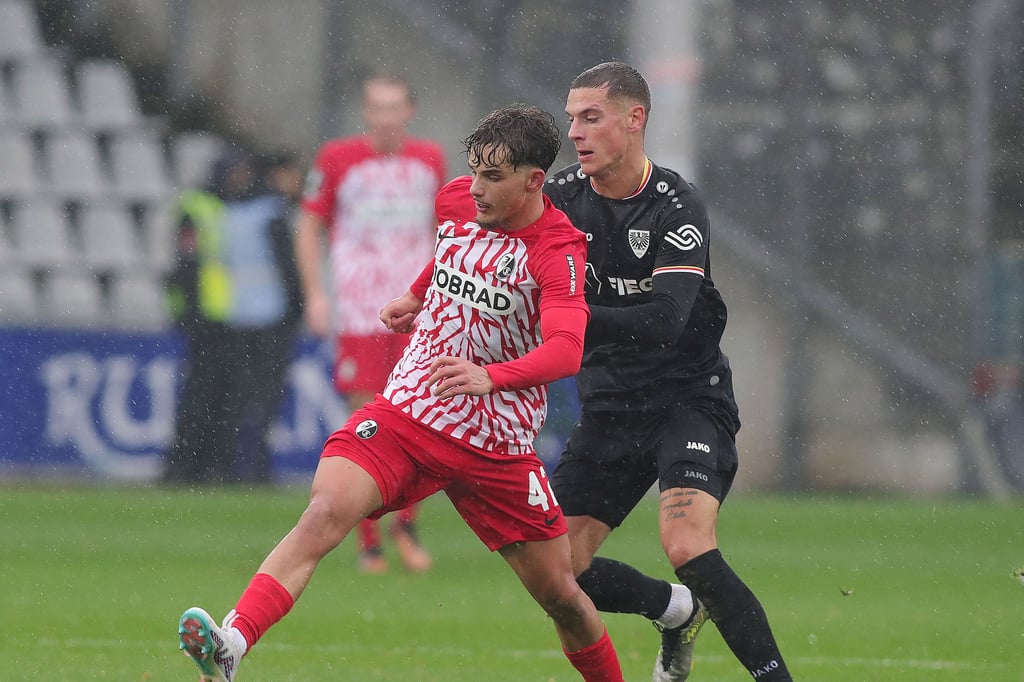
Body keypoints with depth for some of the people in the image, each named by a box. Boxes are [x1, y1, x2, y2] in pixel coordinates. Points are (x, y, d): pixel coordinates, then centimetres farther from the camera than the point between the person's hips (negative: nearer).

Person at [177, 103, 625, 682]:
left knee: (561, 595, 3)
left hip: (498, 447, -3)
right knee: (325, 513, -24)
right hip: (407, 411, 3)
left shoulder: (560, 252, -16)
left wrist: (490, 377, -48)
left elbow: (567, 348, -33)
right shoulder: (456, 200, 2)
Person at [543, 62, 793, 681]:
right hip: (609, 410, 6)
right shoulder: (561, 197, 0)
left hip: (689, 399, -6)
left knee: (688, 549, -26)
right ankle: (678, 611, 29)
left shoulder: (677, 207, -16)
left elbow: (664, 319, -27)